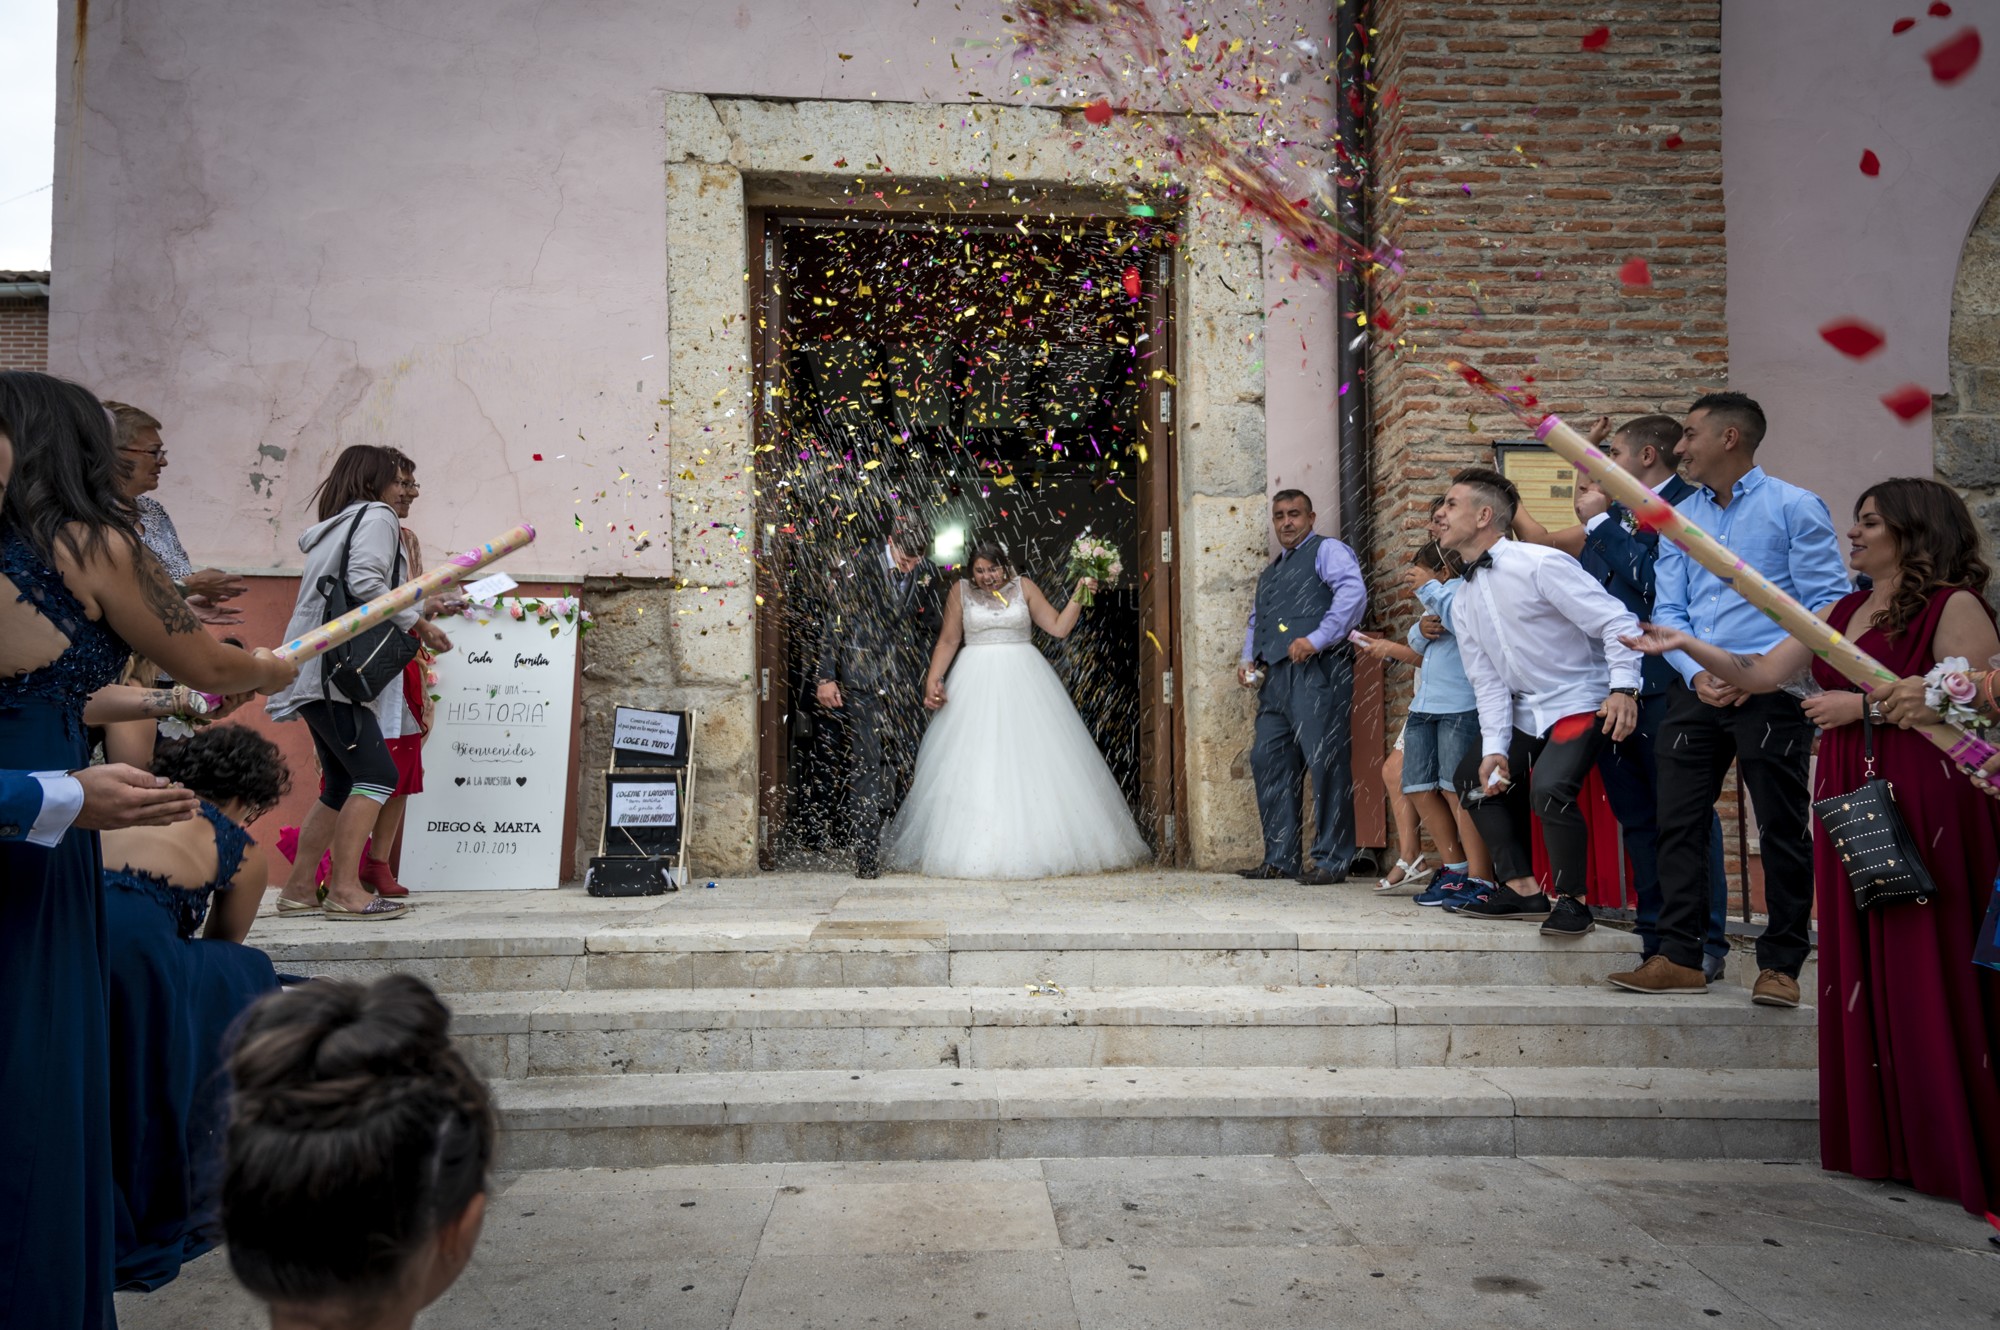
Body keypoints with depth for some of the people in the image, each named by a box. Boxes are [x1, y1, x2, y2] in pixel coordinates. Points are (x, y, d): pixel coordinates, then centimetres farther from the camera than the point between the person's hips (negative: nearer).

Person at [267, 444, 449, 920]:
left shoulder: (333, 526, 26)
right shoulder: (377, 515, -1)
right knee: (377, 774, -14)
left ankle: (298, 889, 13)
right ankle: (346, 890, -18)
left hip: (317, 672, 10)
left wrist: (423, 610, 29)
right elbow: (365, 582, -17)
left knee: (342, 784, 11)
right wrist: (418, 624, -10)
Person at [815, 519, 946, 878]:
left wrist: (926, 590, -7)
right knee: (867, 763, -9)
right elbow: (833, 624, 0)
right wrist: (827, 678, -1)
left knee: (903, 761, 6)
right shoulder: (855, 569, -4)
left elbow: (936, 624, 10)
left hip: (906, 682, 4)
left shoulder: (925, 573, 5)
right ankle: (866, 852, -5)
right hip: (863, 680, -3)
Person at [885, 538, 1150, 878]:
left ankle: (1042, 844, 6)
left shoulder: (1024, 587, 6)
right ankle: (976, 850, -2)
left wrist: (1078, 596, -6)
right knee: (976, 762, -5)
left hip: (1023, 682, 1)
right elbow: (948, 640, 5)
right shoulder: (961, 591, 5)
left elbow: (1059, 628, 4)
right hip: (977, 684, 0)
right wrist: (932, 679, -5)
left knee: (1032, 758, -2)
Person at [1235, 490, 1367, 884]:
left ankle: (1331, 860, -3)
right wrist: (1248, 659, 16)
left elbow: (1353, 592, -13)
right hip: (1275, 676, 8)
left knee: (1325, 764, -8)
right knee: (1268, 762, 5)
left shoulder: (1327, 551, 4)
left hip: (1318, 671, -8)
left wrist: (1317, 638, -21)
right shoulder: (1269, 572, 29)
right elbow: (1256, 620, 35)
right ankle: (1280, 858, 12)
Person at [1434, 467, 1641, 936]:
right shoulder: (1464, 604, 7)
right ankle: (1522, 887, 17)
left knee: (1549, 788, -27)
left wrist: (1623, 688, -31)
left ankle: (1572, 900, -5)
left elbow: (1617, 622, -20)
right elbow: (1488, 681, 5)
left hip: (1582, 703, -9)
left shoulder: (1539, 565, -18)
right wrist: (1494, 747, -5)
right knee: (1474, 778, 9)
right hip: (1526, 712, 9)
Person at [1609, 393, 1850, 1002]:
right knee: (1679, 822, 2)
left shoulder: (1795, 507, -1)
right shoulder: (1679, 518, 13)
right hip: (1696, 692, 5)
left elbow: (1827, 604, -5)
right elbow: (1667, 610, 9)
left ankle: (1781, 963, 13)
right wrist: (1697, 673, -7)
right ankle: (1679, 957, 10)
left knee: (1783, 830, 2)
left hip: (1771, 694, -5)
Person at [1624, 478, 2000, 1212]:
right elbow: (1761, 673, 13)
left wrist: (1867, 705, -15)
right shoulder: (1842, 613, 17)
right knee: (1859, 969, 8)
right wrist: (1687, 644, 3)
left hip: (1924, 803, -7)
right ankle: (1882, 1142, 17)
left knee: (1928, 968, -3)